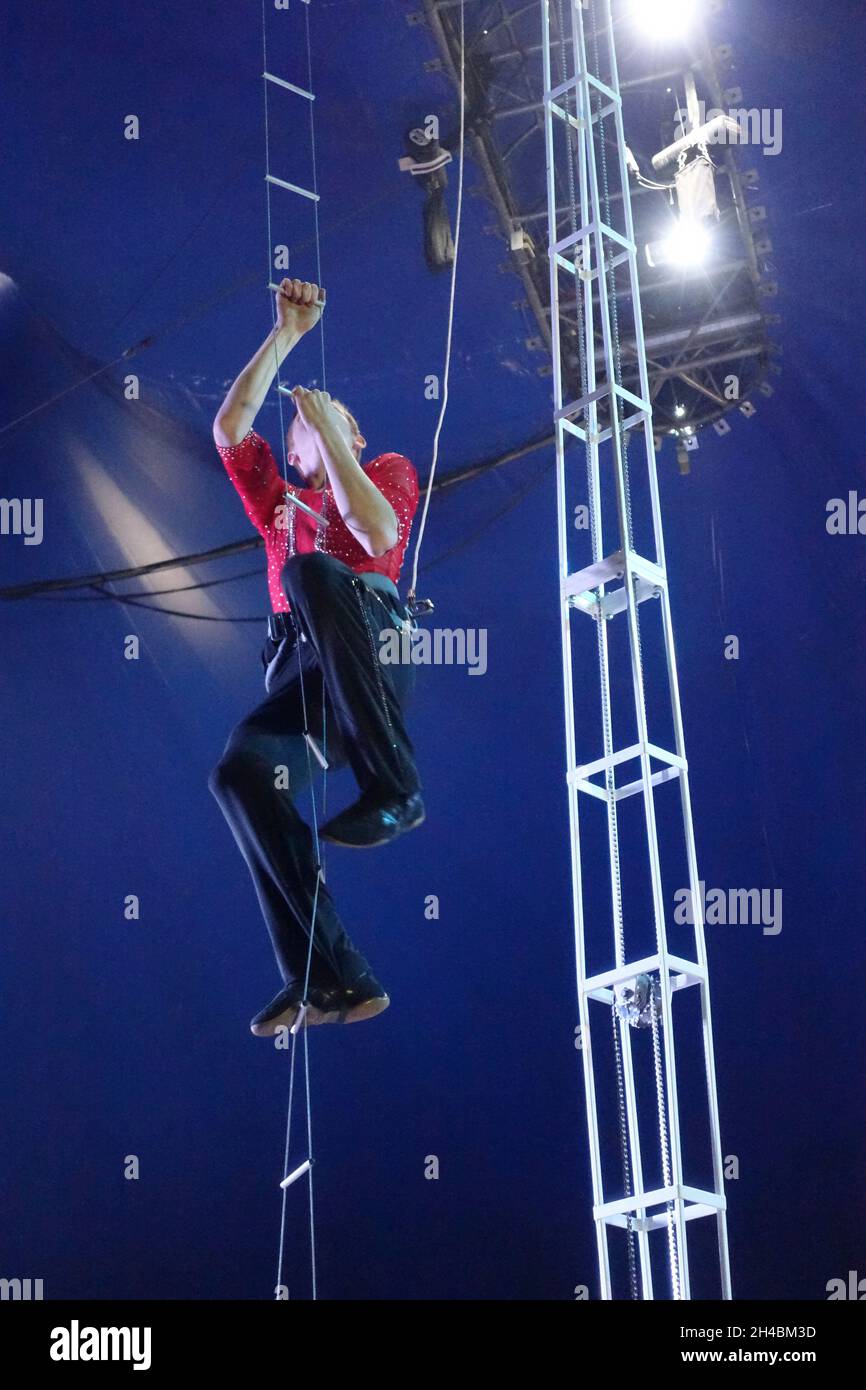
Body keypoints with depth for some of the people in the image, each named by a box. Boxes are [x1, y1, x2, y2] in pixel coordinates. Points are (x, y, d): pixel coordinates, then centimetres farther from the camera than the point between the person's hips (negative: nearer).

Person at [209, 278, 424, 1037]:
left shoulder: (388, 470, 26)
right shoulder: (278, 501, 37)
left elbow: (379, 535, 2)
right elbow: (230, 425, 22)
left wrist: (331, 430, 7)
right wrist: (286, 333, 22)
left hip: (375, 653, -3)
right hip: (300, 676, 4)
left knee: (313, 570, -36)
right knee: (243, 769, -30)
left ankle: (393, 785, -39)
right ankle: (332, 977, -33)